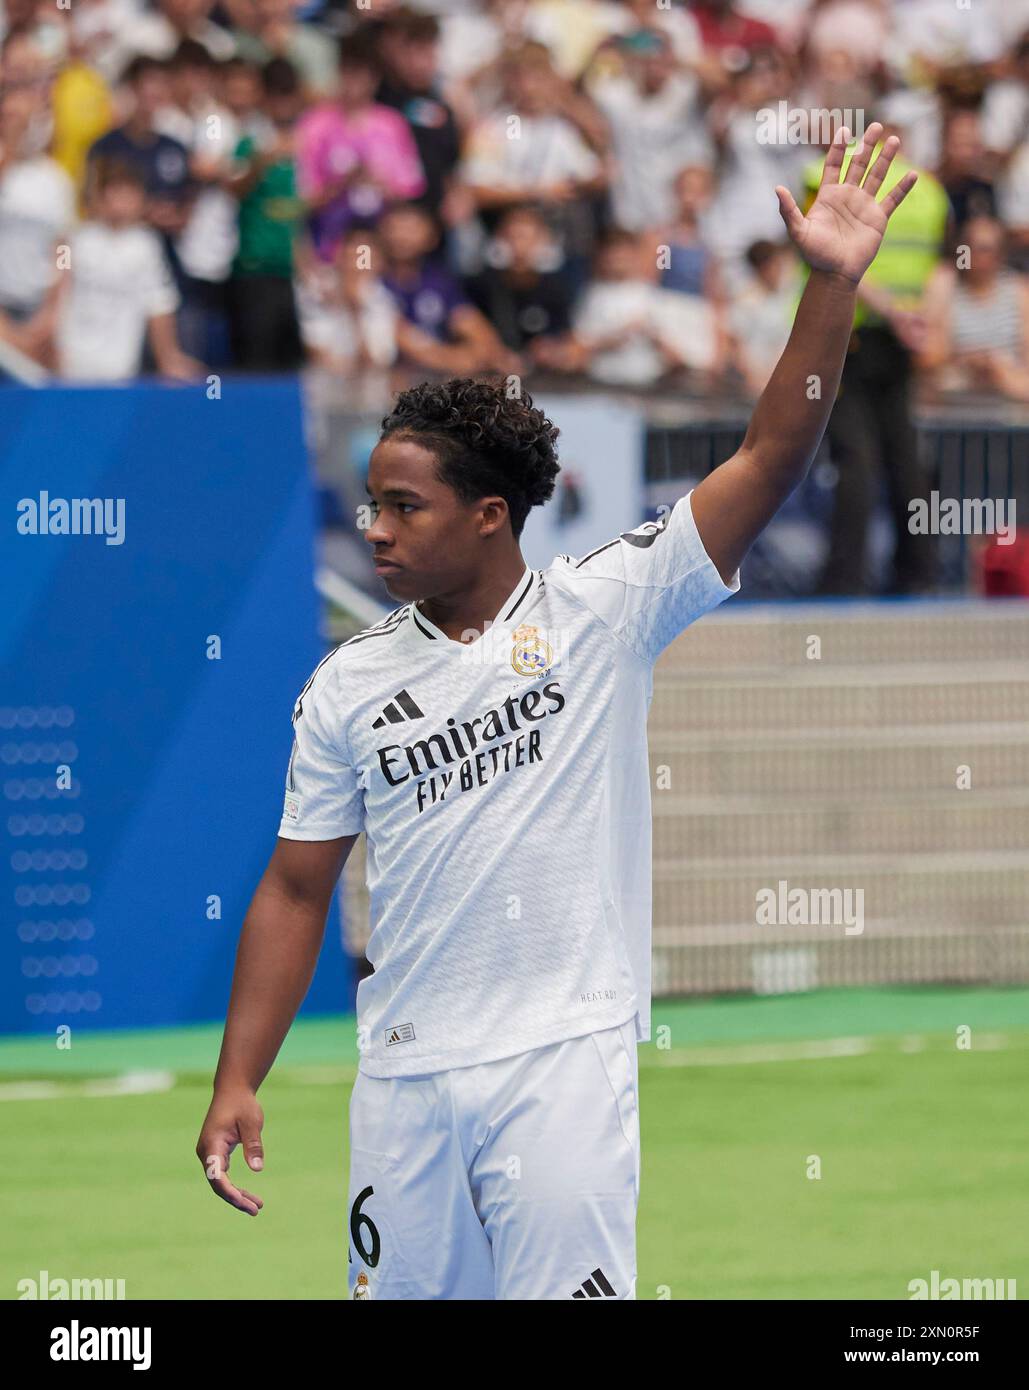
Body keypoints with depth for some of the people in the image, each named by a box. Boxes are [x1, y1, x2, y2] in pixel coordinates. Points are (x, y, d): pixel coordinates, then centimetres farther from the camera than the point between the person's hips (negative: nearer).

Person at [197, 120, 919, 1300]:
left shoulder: (603, 611, -1)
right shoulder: (346, 687, 9)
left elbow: (769, 462, -7)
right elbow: (297, 891, 11)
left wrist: (831, 285, -17)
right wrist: (238, 1082, 4)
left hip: (564, 1060, -4)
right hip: (404, 1072, 4)